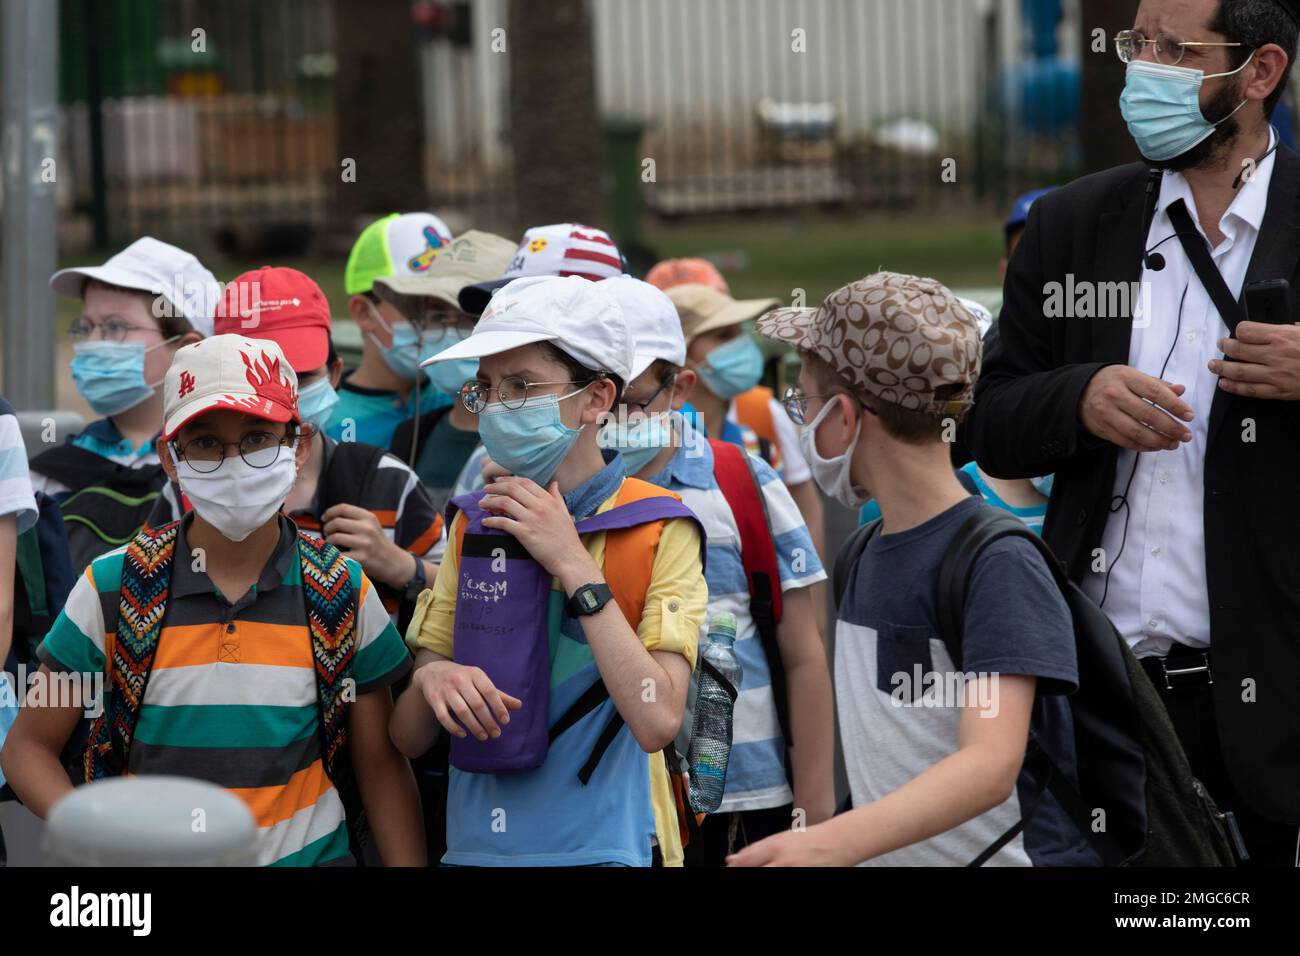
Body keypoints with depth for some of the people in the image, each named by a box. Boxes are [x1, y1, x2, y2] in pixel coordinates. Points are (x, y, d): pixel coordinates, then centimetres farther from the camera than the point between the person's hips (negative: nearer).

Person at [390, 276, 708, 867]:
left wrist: (573, 564, -18)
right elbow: (408, 737, 5)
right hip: (475, 845, 5)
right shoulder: (475, 525, 6)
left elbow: (656, 721, -21)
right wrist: (430, 680, -17)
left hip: (605, 846, -4)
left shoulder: (659, 530, -8)